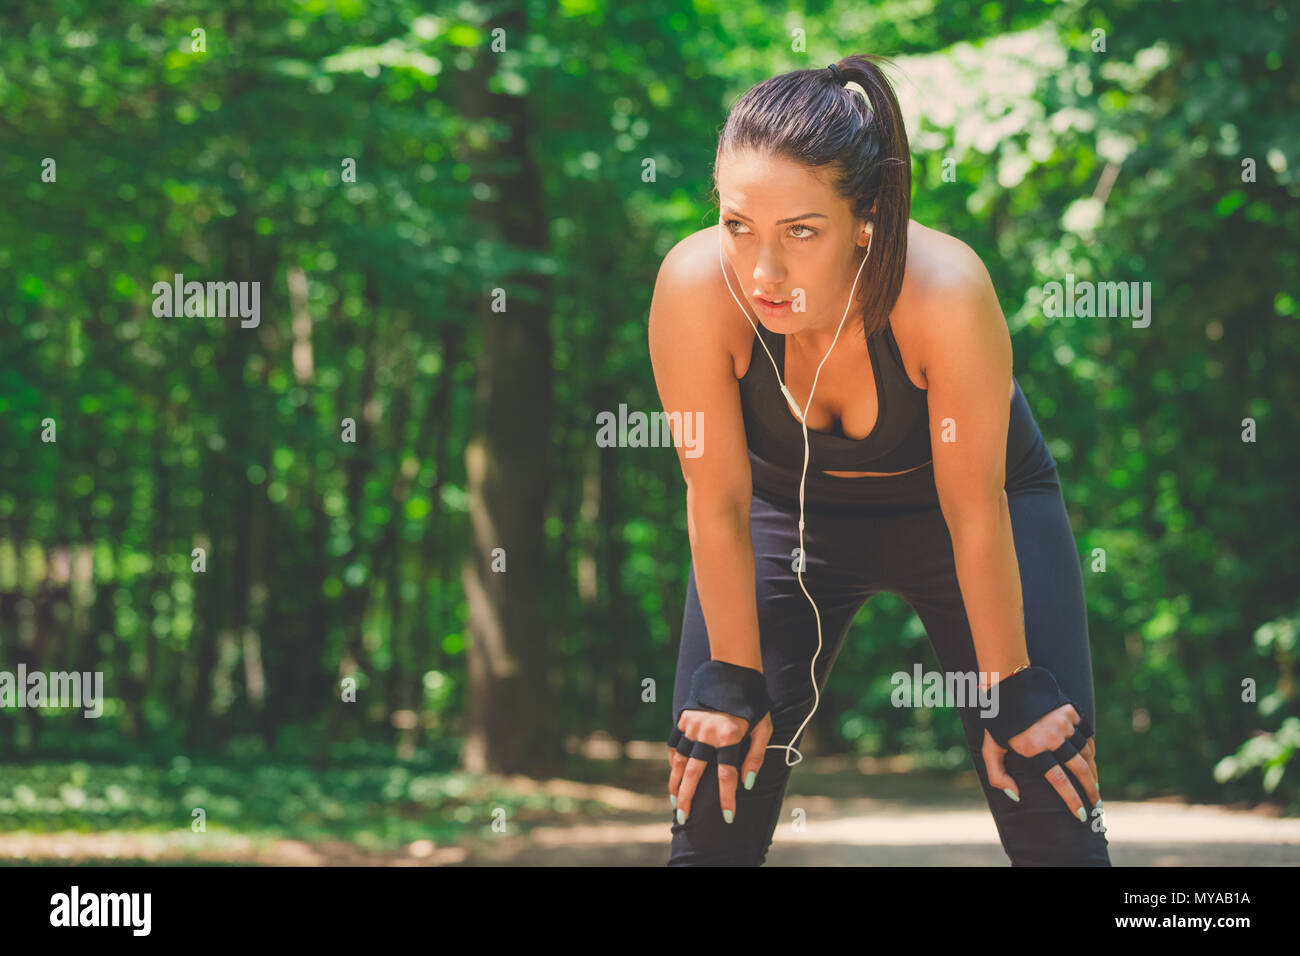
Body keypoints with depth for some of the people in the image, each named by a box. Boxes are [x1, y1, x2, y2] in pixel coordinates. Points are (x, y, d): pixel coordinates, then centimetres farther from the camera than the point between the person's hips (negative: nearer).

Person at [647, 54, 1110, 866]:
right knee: (712, 809, -4)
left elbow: (974, 513, -24)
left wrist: (1010, 691, -14)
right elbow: (719, 505, -19)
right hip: (790, 503, 1)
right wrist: (734, 680, -11)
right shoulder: (696, 287, -33)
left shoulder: (946, 291, -37)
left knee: (1056, 820, -6)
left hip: (948, 499, -1)